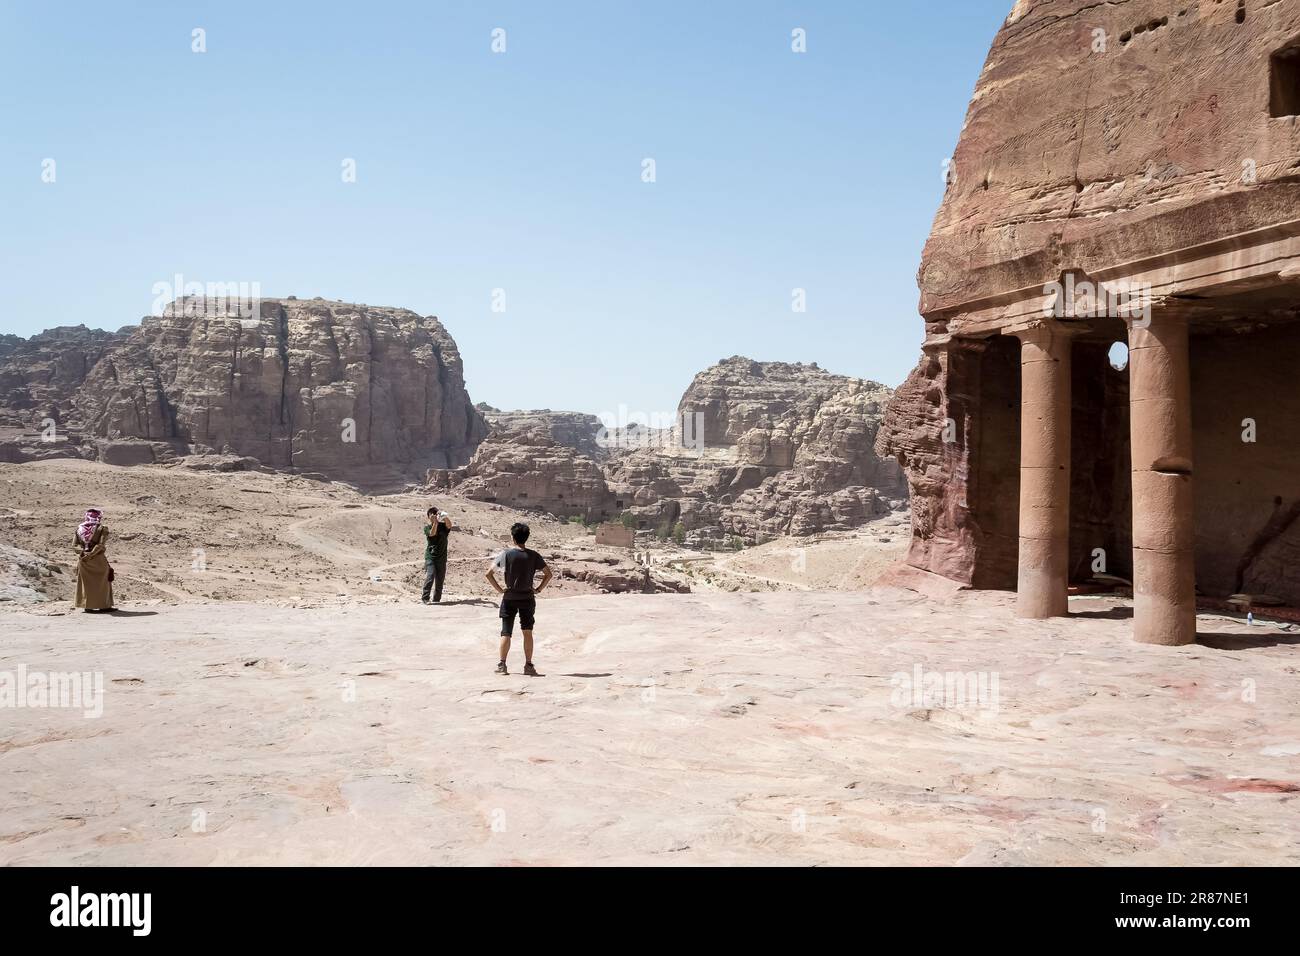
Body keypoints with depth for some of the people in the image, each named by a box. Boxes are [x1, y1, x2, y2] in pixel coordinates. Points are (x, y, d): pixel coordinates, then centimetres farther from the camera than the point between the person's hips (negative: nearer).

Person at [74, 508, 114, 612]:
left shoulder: (80, 528, 7)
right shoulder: (102, 528, -8)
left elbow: (75, 544, -1)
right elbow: (101, 544, -18)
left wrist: (82, 551, -11)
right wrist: (90, 555, -18)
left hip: (82, 559, 4)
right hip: (98, 559, -4)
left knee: (86, 582, 15)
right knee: (102, 581, 8)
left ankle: (88, 605, 16)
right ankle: (104, 605, 8)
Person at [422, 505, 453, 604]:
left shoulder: (443, 526, 6)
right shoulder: (427, 527, 3)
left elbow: (449, 525, -17)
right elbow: (432, 533, -18)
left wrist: (445, 517, -37)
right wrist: (435, 522, -31)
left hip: (442, 557, 2)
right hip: (430, 556, -2)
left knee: (440, 579, 4)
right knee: (430, 576, -17)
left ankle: (437, 599, 13)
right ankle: (425, 598, -11)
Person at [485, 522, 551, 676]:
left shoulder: (506, 554, -6)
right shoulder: (533, 555, -3)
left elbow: (489, 573, -7)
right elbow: (548, 574, -2)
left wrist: (500, 589, -1)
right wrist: (538, 589, 3)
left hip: (509, 598, 0)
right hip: (527, 598, 1)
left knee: (506, 633, 6)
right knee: (527, 633, 8)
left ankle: (502, 665, 6)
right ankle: (528, 666, 7)